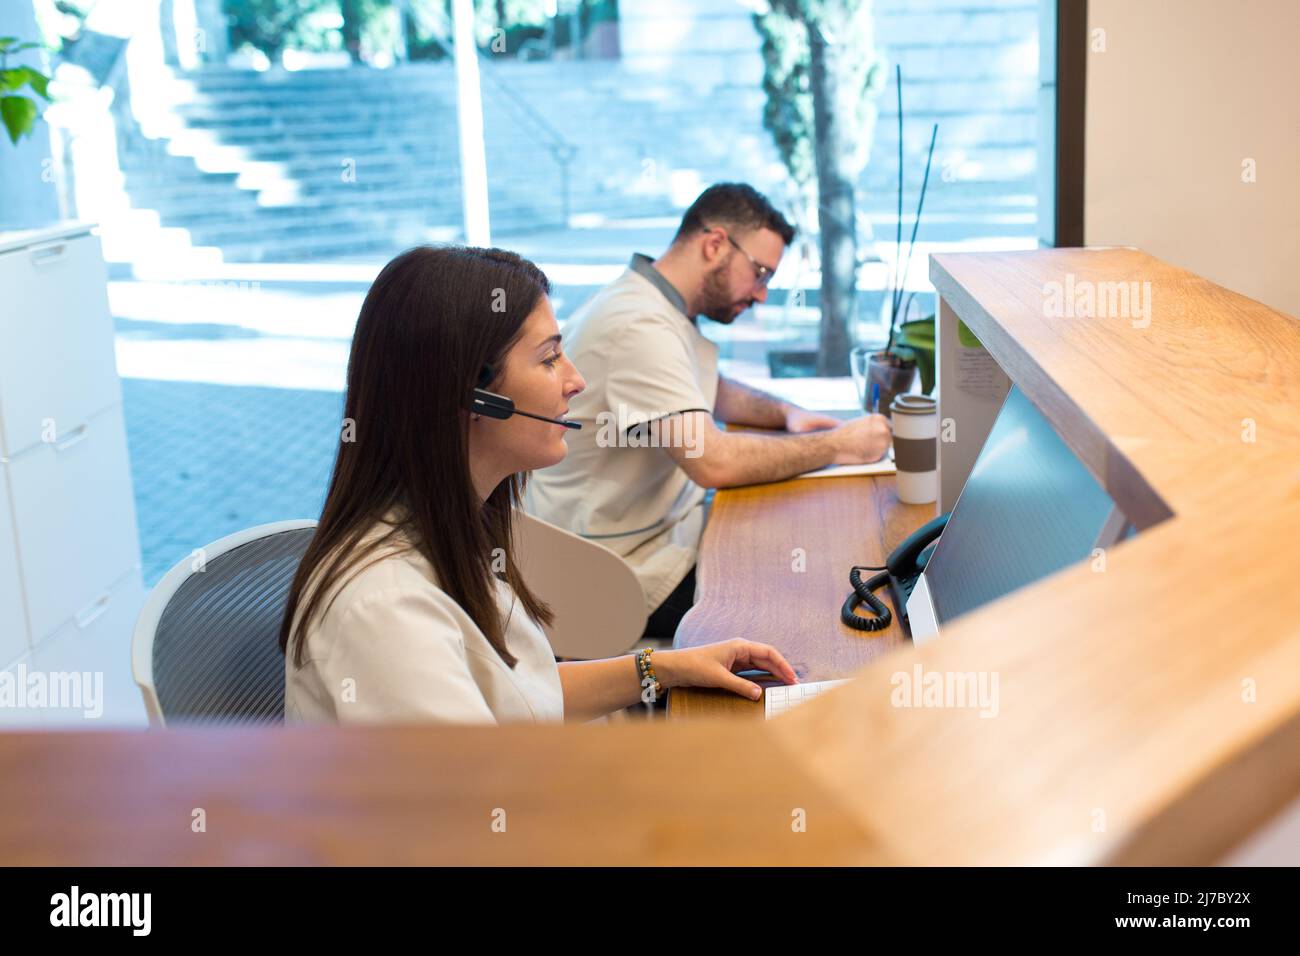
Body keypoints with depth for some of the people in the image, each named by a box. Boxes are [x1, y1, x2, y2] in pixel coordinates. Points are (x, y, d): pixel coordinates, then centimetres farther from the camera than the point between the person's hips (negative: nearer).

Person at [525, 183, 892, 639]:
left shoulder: (658, 305, 8)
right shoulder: (639, 324, -24)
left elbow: (711, 389, 26)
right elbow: (715, 462, -31)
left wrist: (787, 413, 6)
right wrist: (839, 445, -19)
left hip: (665, 528, 10)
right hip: (631, 570, -10)